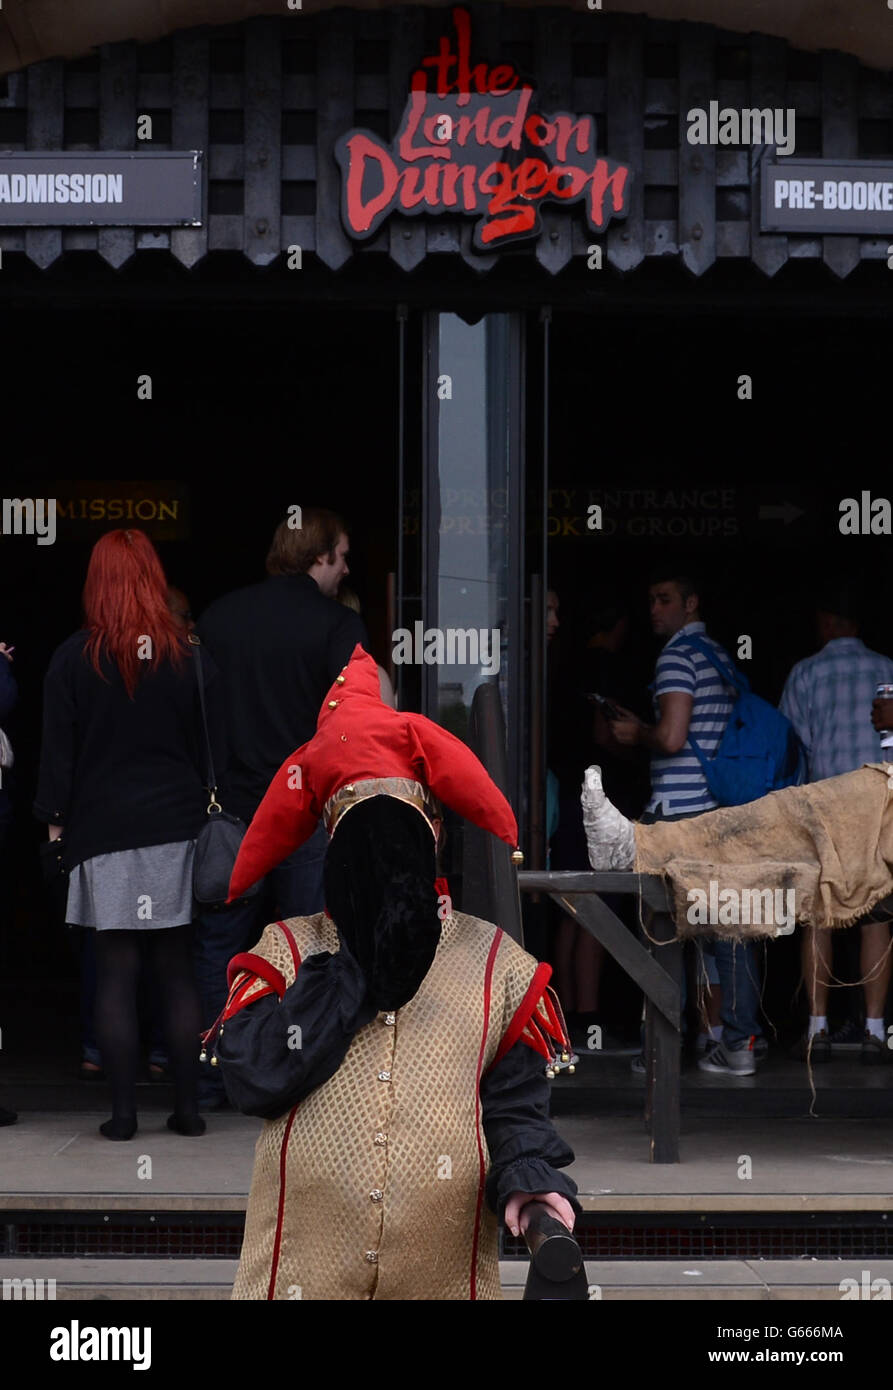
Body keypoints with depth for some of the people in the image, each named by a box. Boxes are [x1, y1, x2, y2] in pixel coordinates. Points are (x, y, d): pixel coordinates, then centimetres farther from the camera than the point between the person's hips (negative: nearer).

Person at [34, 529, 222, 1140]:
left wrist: (56, 820, 8)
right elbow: (214, 743, 5)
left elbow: (57, 749, 0)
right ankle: (188, 1106, 8)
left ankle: (124, 1110, 1)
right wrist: (207, 811, 14)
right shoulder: (191, 656, 0)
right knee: (178, 971, 7)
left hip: (104, 832, -1)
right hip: (178, 828, 2)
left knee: (116, 974, 1)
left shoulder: (74, 658, -3)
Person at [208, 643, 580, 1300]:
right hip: (301, 1268, -1)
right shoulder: (288, 948, 6)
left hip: (444, 1268, 1)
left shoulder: (495, 961, 9)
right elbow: (254, 1076, -9)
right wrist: (357, 966, -11)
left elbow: (515, 1106, 7)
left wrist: (530, 1179, -14)